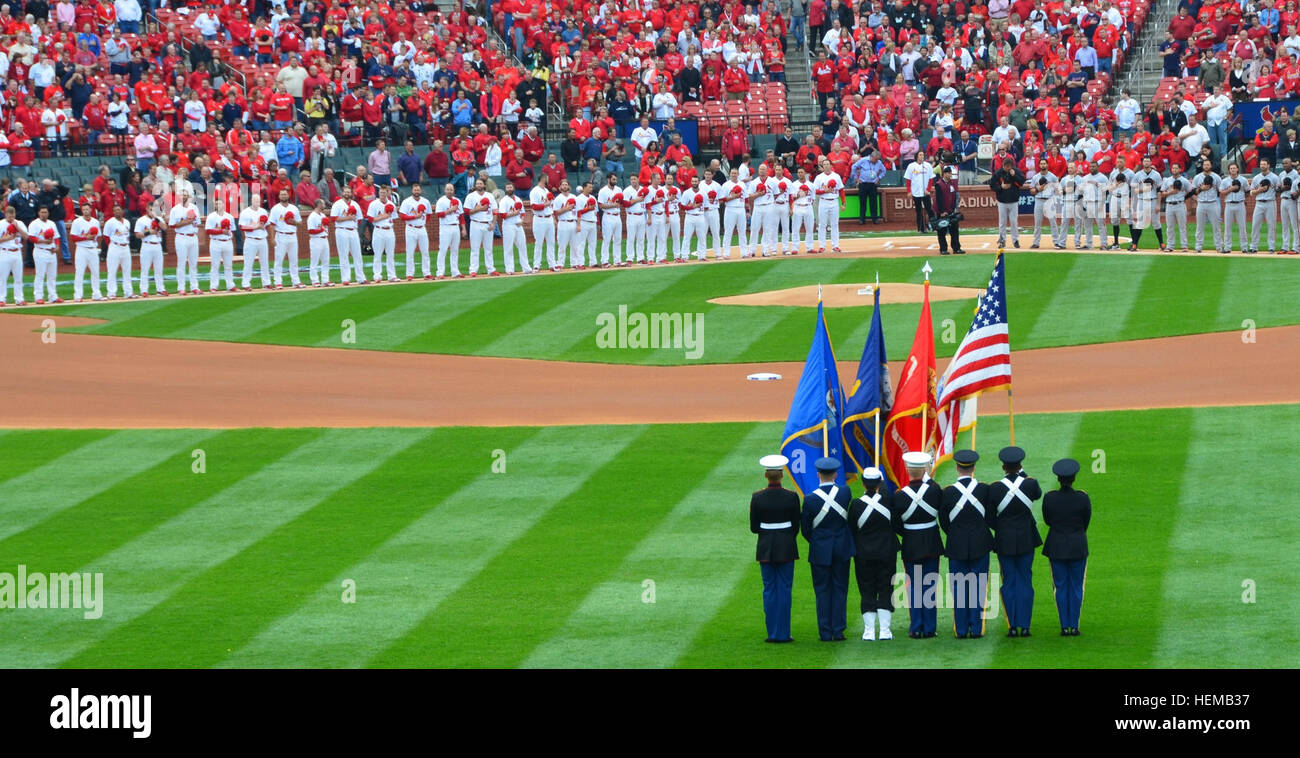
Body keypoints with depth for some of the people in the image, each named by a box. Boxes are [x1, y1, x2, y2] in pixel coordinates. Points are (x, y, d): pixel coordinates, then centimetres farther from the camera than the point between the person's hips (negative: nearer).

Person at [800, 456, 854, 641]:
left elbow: (805, 528, -3)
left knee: (822, 591, 6)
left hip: (820, 550, -2)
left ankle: (825, 632, 6)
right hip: (842, 548, 2)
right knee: (840, 589, 9)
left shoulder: (811, 499, -13)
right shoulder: (844, 493, -9)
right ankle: (838, 631, 9)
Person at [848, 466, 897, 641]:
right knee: (885, 590, 8)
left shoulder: (856, 505, -10)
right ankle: (885, 630, 5)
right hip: (886, 553, 0)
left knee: (867, 592, 6)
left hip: (864, 555, 0)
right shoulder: (887, 501, -11)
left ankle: (869, 631, 3)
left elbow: (851, 529, -3)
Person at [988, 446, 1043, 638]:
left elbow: (989, 518, -5)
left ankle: (1012, 626, 2)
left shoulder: (995, 488, -11)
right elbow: (1038, 494, 17)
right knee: (1025, 581, 7)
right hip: (1026, 540, 1)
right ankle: (1025, 625, 3)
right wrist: (1023, 474, 13)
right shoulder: (1029, 484, -8)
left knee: (1009, 582, 6)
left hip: (1004, 541, -1)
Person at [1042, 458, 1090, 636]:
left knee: (1061, 587, 8)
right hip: (1078, 546, -1)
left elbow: (1047, 521, 3)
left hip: (1057, 546, 1)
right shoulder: (1083, 498, -13)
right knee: (1076, 586, 9)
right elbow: (1086, 522, 1)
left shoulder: (1049, 498, -11)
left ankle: (1064, 627, 5)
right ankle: (1074, 626, 7)